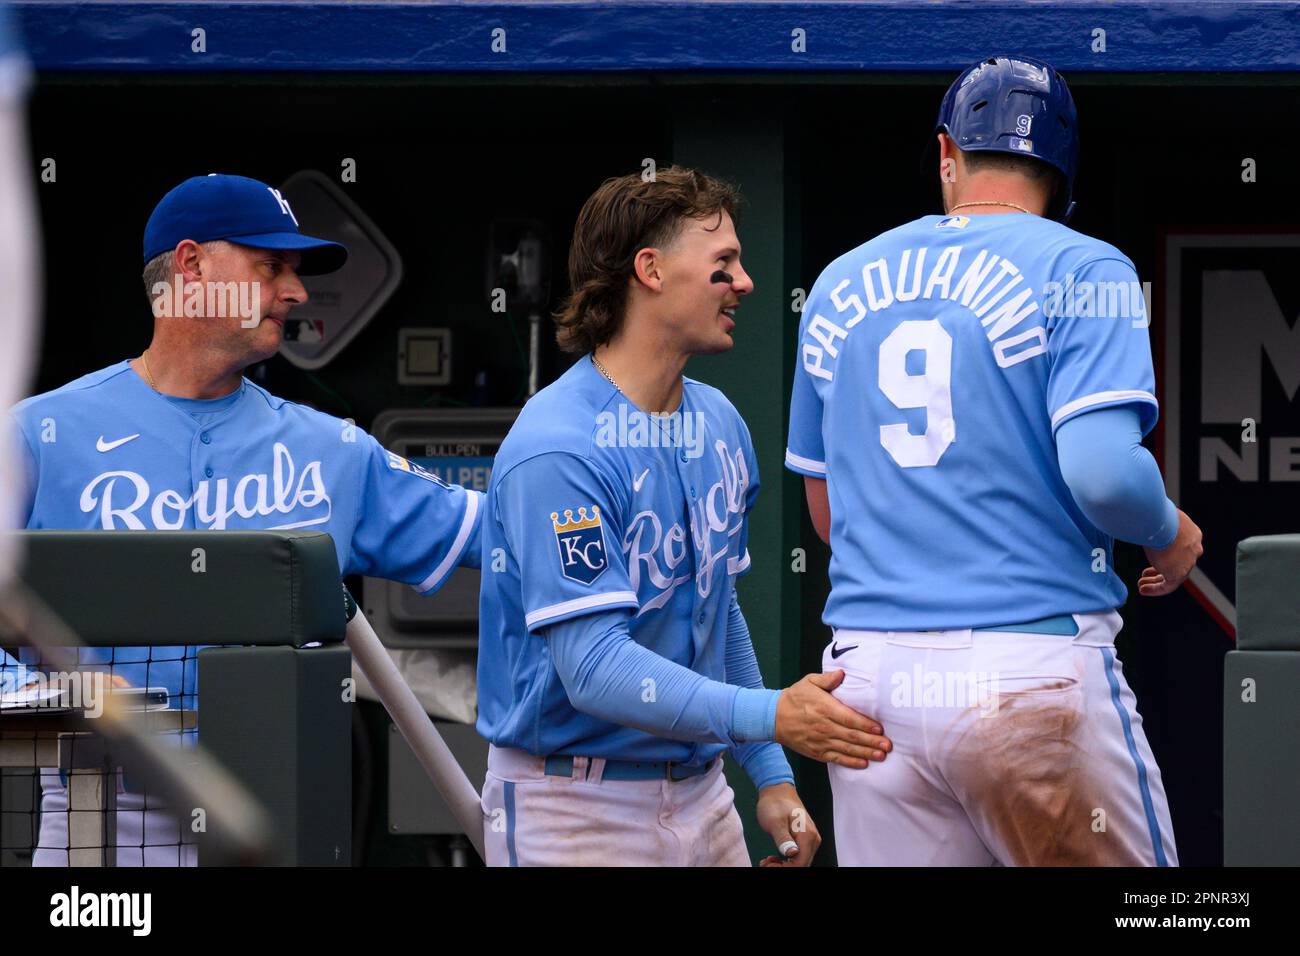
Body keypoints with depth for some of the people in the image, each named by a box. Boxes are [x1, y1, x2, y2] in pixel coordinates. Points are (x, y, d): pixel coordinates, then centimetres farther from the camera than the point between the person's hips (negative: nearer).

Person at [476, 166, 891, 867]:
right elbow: (594, 669, -25)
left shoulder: (719, 423, 8)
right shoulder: (557, 450, -19)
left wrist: (772, 776, 13)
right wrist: (770, 716, -32)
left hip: (700, 796, 7)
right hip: (576, 805, -7)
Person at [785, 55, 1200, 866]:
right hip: (1034, 669, -5)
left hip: (867, 673, 5)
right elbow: (1103, 471, -16)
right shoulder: (1081, 270, -2)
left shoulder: (841, 284, 14)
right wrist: (1171, 535, 4)